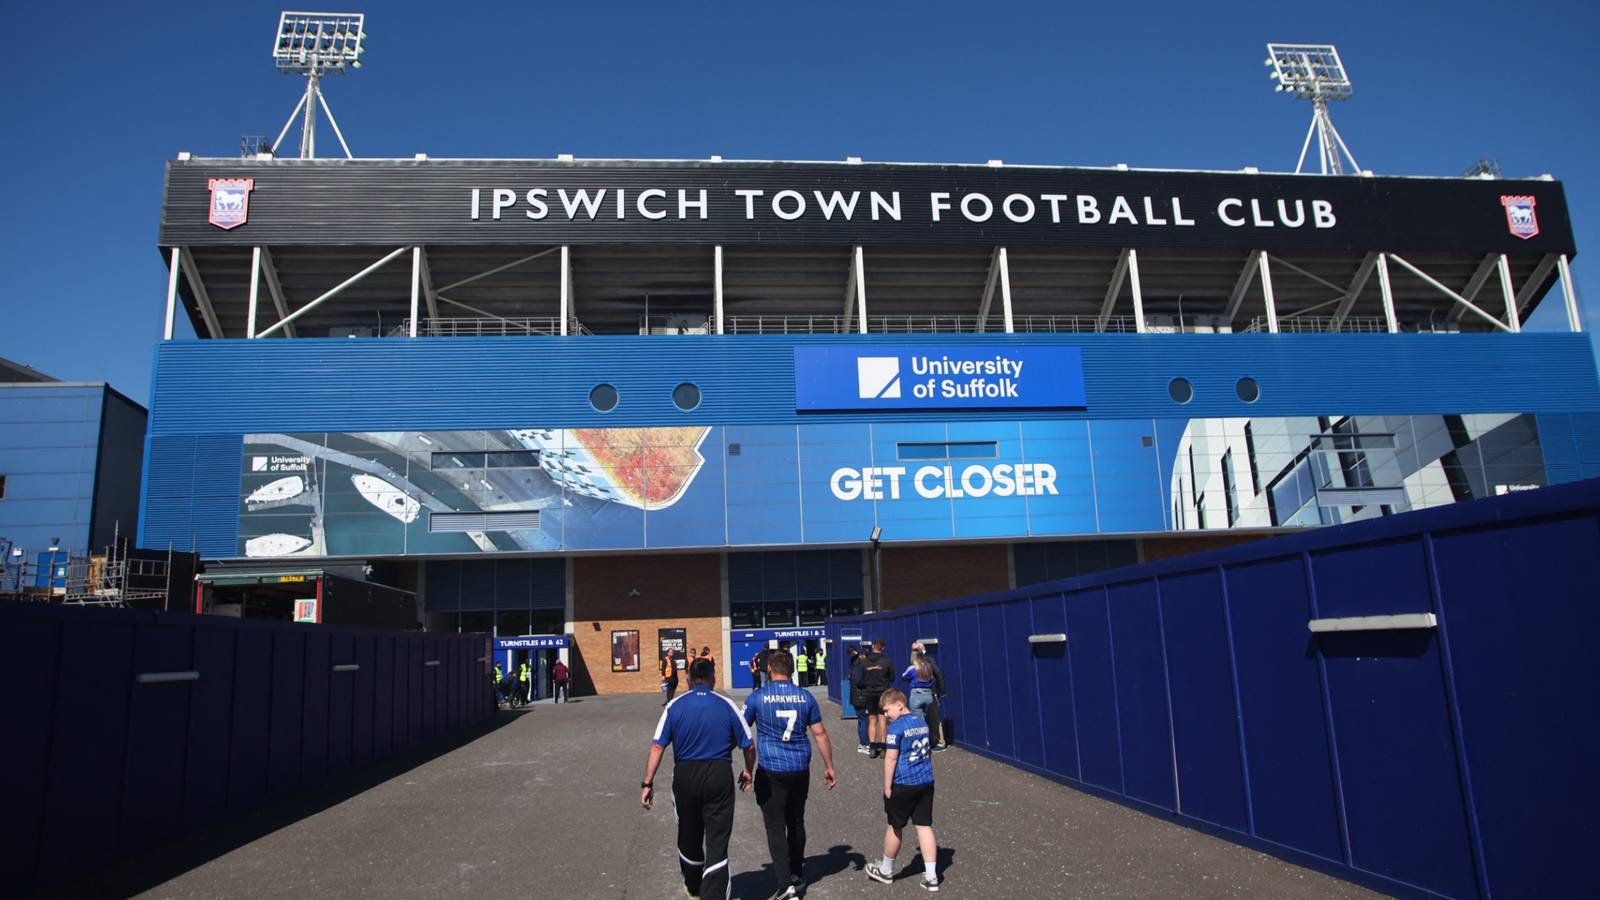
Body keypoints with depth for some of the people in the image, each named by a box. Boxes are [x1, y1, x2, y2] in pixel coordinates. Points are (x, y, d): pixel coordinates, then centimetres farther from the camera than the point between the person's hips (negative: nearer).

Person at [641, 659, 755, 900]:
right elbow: (749, 745, 1)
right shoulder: (726, 705, -2)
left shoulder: (674, 706, -2)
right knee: (717, 841, 3)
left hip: (685, 775, 2)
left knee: (689, 835, 21)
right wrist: (747, 771, 19)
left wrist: (647, 783, -7)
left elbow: (657, 746, -9)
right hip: (720, 775, -1)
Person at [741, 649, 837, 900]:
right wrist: (829, 766, 12)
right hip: (800, 771, 4)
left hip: (771, 772, -4)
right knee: (796, 822, 19)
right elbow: (820, 733, 3)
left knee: (776, 827, 2)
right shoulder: (805, 697, 0)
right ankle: (796, 873, 32)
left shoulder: (757, 698, -7)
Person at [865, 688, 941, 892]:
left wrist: (887, 786, -9)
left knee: (894, 827, 10)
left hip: (903, 785, -6)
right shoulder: (922, 722, 9)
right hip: (926, 783, 7)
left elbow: (891, 758, -16)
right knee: (924, 825, 8)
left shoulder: (896, 726, -15)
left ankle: (886, 870, 27)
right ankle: (931, 877, 6)